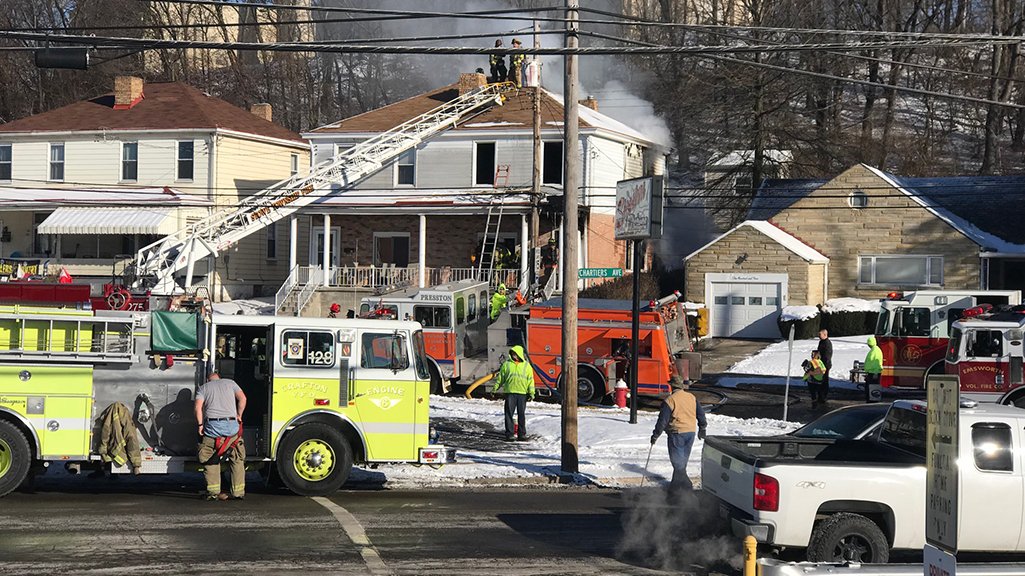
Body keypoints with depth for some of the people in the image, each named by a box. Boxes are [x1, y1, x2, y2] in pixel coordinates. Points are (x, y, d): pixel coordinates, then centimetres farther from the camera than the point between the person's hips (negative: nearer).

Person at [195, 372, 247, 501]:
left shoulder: (204, 388, 16)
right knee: (237, 459, 9)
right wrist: (239, 416, 17)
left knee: (211, 460, 9)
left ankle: (213, 491, 3)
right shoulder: (229, 383, 20)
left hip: (212, 425, -1)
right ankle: (238, 492, 7)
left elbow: (198, 407, 1)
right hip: (231, 425, 1)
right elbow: (242, 398, 7)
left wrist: (201, 425, 6)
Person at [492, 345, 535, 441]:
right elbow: (500, 377, 13)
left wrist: (531, 393, 1)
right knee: (509, 413, -5)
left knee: (521, 414, 6)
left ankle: (522, 434, 13)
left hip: (522, 393, 0)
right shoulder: (506, 364, 9)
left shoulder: (526, 366, 8)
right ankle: (509, 434, -2)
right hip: (510, 392, 0)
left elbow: (530, 379, 8)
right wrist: (495, 389, 10)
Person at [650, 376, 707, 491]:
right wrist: (702, 429, 25)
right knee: (683, 459, 17)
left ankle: (686, 485, -7)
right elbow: (701, 414, 12)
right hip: (691, 432, 6)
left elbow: (663, 420, -12)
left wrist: (655, 435, -3)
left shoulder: (669, 400, -13)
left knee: (677, 460, 0)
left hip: (677, 433, -6)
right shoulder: (692, 398, 5)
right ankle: (676, 483, 24)